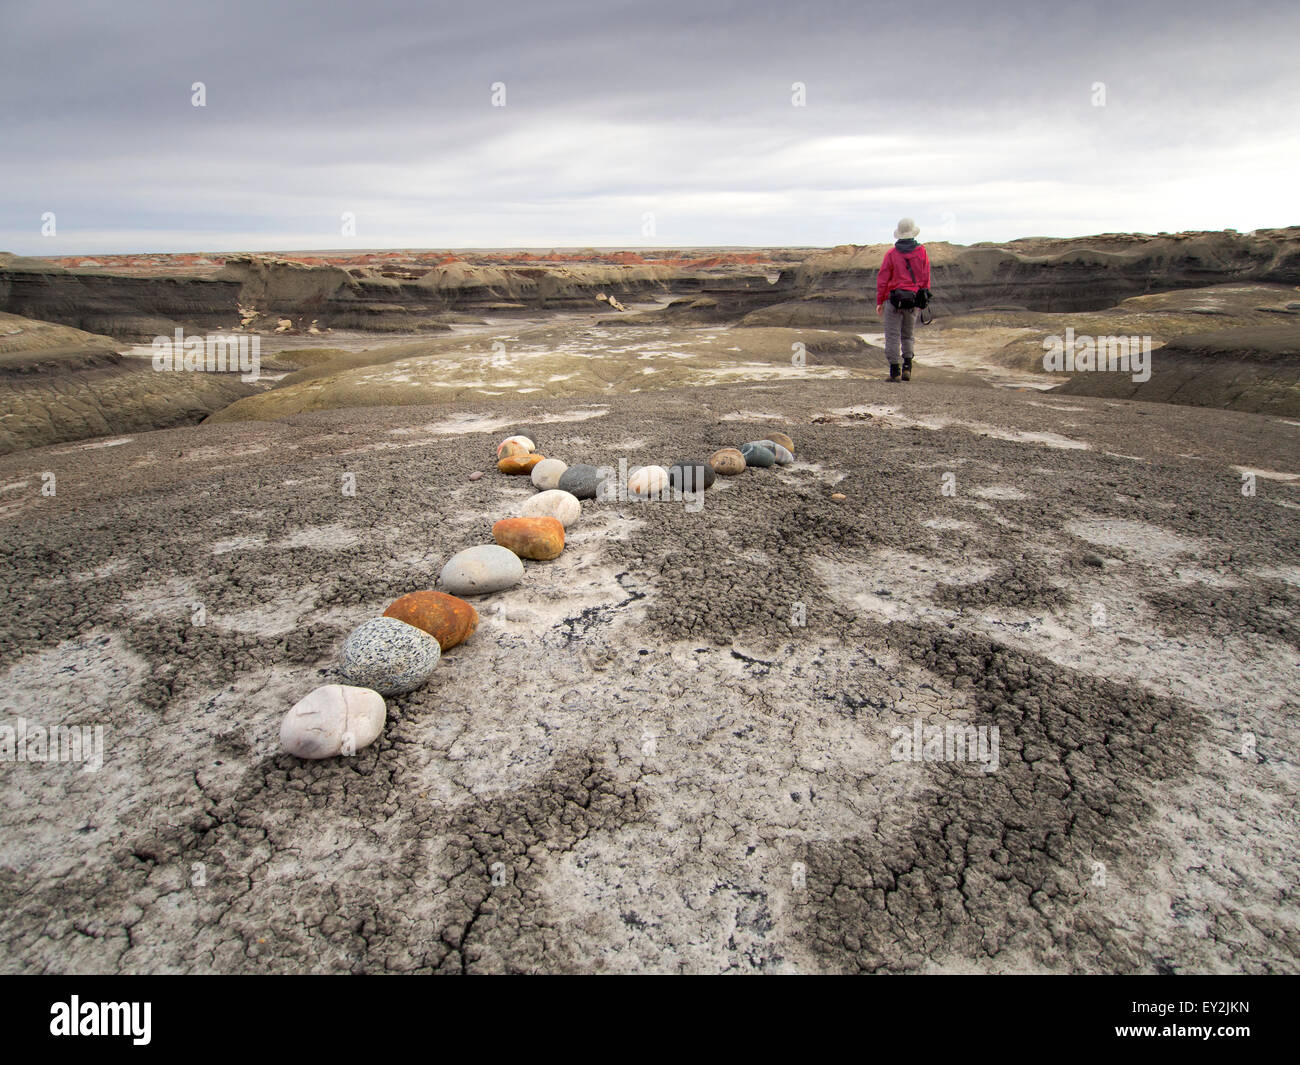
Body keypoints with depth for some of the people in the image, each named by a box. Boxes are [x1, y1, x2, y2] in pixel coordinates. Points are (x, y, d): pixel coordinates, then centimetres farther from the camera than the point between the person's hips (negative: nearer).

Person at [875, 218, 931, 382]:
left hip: (894, 299, -3)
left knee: (893, 335, 1)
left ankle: (895, 370, -3)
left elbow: (882, 279, -4)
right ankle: (907, 366, 5)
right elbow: (925, 278, 3)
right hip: (913, 301, 3)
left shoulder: (891, 253, -4)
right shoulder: (922, 252, 3)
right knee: (907, 335, 17)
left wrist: (879, 301, 2)